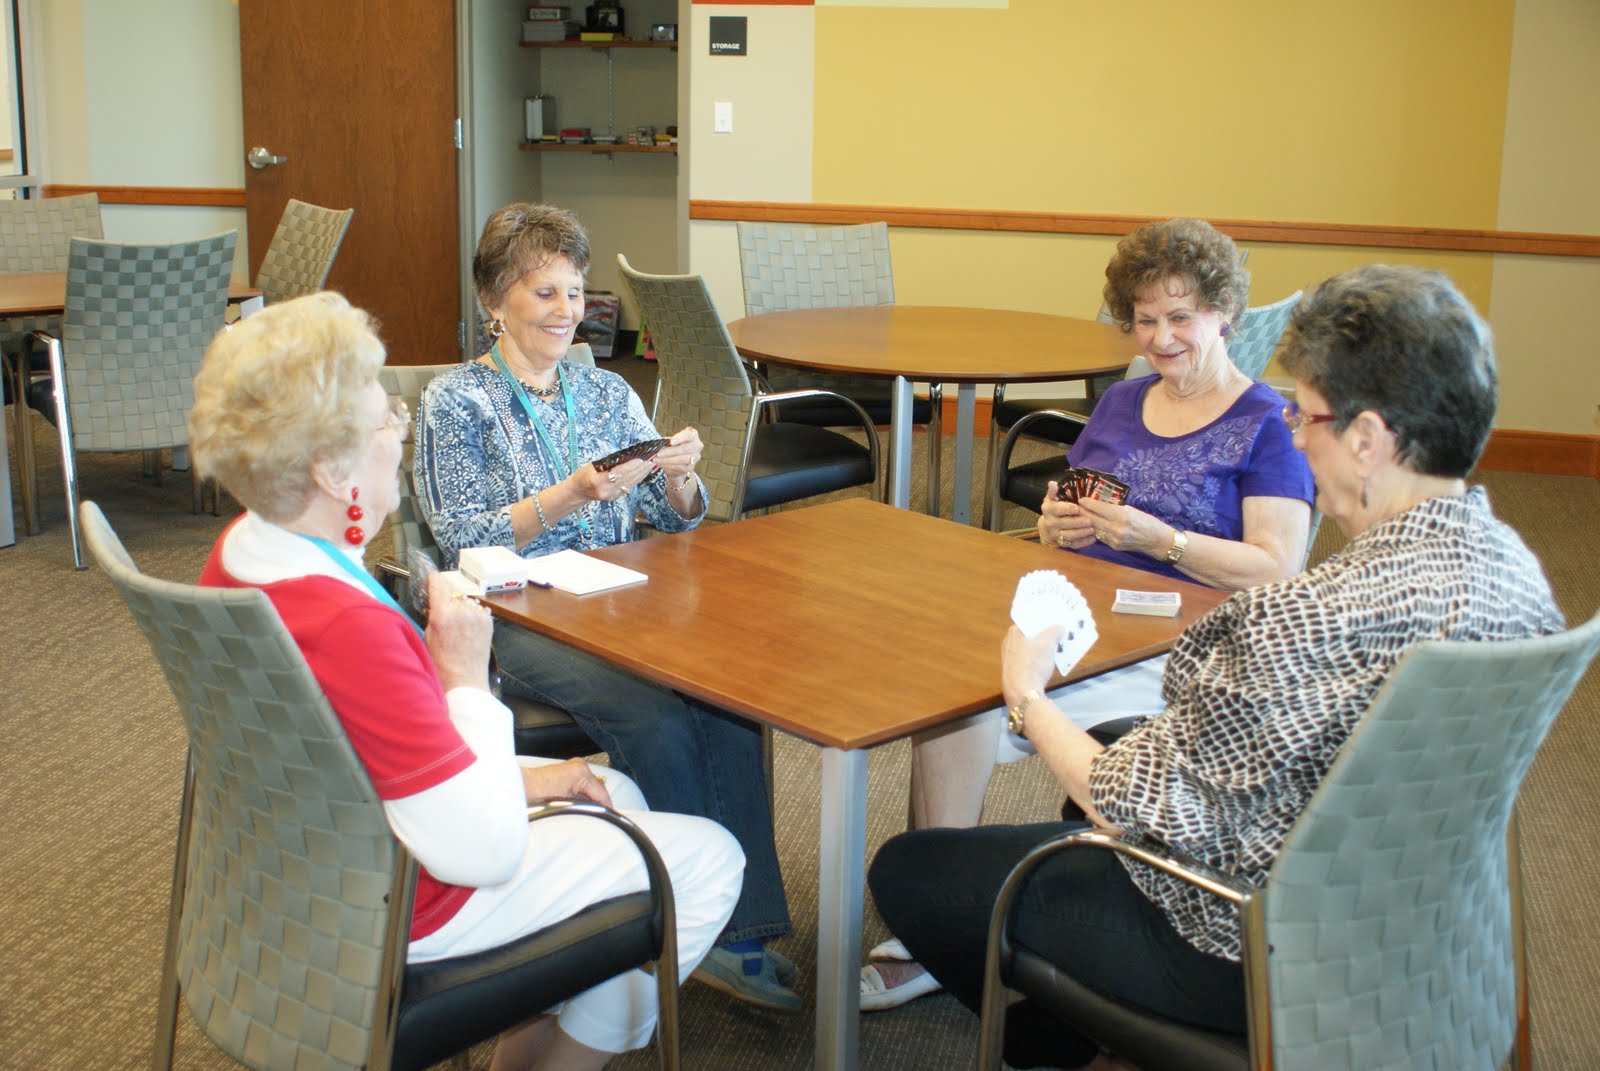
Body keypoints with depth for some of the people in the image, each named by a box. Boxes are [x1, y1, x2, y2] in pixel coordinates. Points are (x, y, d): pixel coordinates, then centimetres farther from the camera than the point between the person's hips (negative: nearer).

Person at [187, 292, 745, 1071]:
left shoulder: (241, 555, -4)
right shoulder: (345, 628, -35)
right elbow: (485, 851, -31)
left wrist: (515, 776, 3)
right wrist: (467, 678, -21)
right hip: (387, 914, -9)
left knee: (615, 797, 24)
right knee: (707, 857, 3)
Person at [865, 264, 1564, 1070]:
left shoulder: (1318, 620, -34)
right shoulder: (1513, 568, -6)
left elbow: (1146, 813, -24)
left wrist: (1027, 697, -8)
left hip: (1250, 957, -9)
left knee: (908, 871, 4)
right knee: (1107, 742, 32)